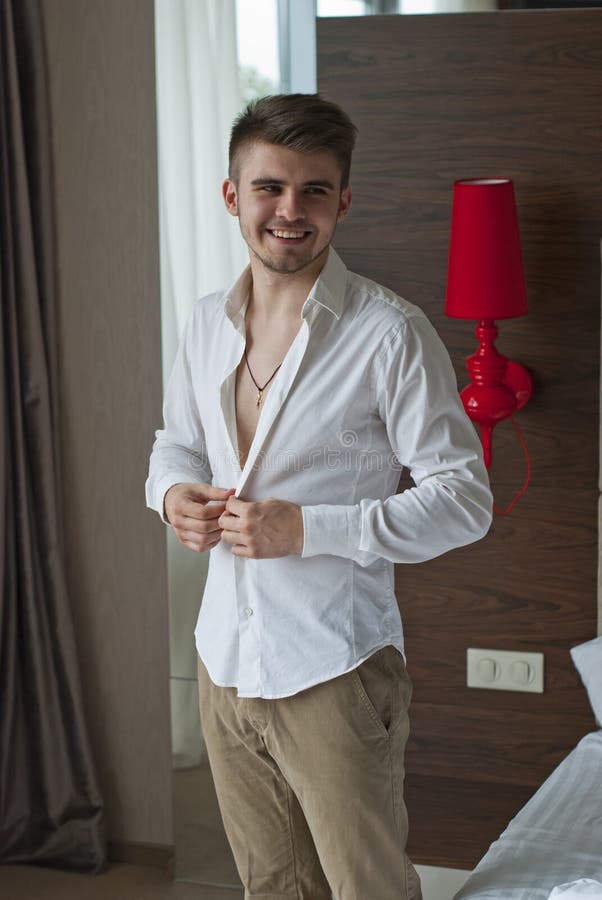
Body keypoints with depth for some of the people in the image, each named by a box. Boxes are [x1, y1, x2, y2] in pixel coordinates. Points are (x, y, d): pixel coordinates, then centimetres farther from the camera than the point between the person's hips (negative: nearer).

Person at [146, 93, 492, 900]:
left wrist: (308, 528, -22)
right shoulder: (208, 324, 6)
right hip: (226, 664, 6)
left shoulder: (390, 334, -14)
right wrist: (173, 493, -3)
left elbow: (464, 501, -14)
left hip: (333, 673, -6)